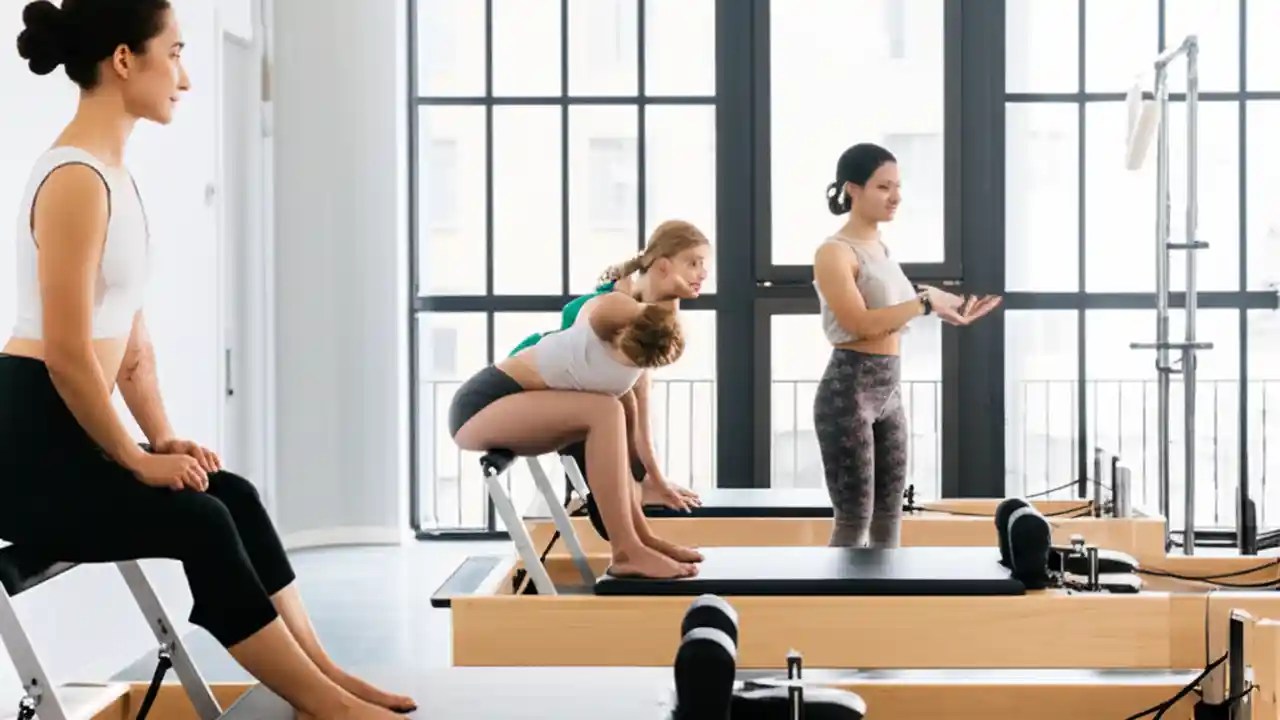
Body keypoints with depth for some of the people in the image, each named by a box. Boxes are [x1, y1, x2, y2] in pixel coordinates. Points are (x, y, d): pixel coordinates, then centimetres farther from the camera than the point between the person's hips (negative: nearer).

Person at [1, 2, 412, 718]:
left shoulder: (112, 175, 13)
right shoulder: (76, 179, -18)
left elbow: (130, 334, 16)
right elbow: (68, 353, -22)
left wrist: (161, 437, 8)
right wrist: (135, 458, -13)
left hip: (67, 432, 10)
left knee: (235, 497, 4)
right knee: (198, 521, -16)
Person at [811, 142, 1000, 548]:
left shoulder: (882, 248, 15)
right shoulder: (834, 252, -11)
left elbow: (890, 320, 14)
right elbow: (860, 323, -21)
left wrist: (947, 312, 5)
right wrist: (925, 301, -16)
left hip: (889, 390, 9)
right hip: (849, 390, -9)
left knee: (889, 514, 12)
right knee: (855, 517, -5)